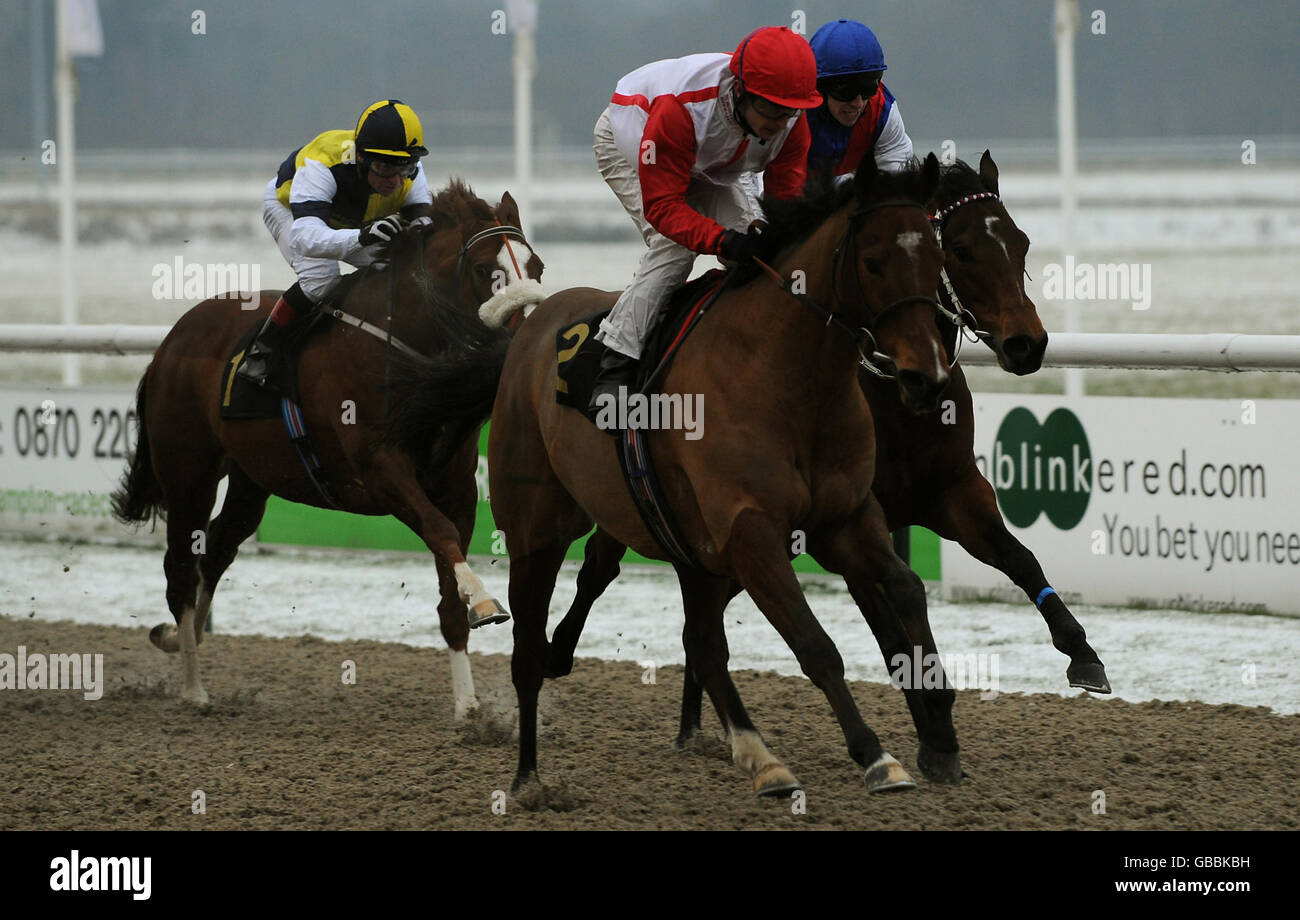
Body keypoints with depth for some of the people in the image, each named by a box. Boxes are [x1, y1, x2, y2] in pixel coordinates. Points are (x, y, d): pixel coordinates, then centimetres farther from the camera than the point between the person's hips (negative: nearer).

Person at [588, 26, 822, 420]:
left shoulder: (791, 120, -28)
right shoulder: (679, 109, -46)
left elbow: (787, 196, -19)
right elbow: (662, 206, -43)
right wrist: (722, 241, -57)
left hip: (706, 163, 6)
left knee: (748, 236, -12)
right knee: (674, 245, -26)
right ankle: (614, 368, -26)